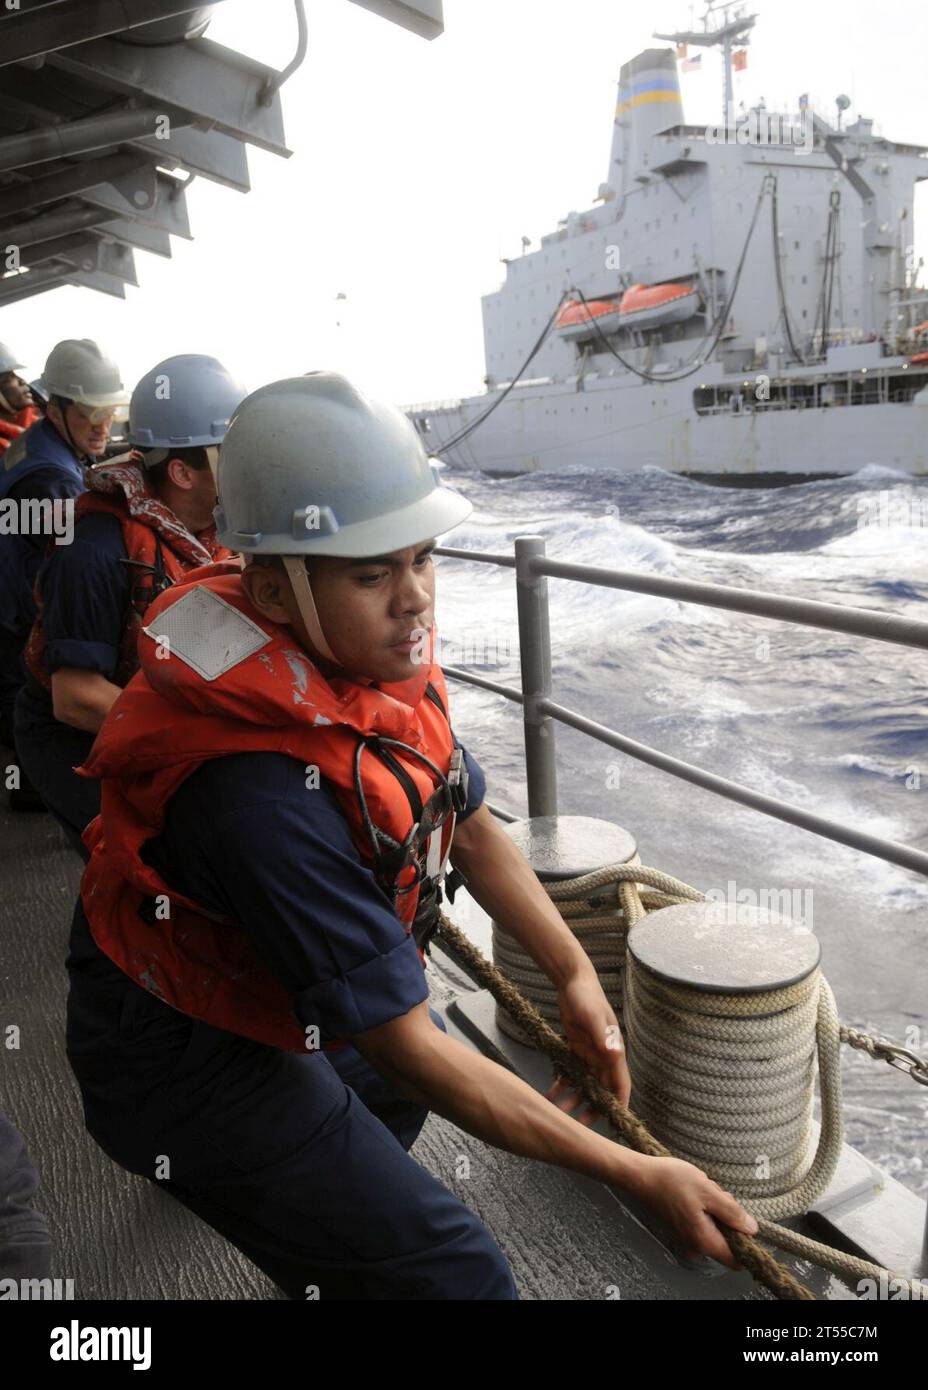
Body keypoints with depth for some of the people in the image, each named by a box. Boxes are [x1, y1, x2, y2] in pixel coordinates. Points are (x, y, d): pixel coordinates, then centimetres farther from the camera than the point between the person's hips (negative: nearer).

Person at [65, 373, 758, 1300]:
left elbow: (470, 825, 1)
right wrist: (639, 1177, -25)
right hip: (188, 1061, -8)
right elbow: (407, 1049, -32)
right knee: (451, 1274, -9)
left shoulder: (375, 653, -14)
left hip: (276, 1000, 8)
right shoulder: (265, 794, -40)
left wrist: (573, 974, -5)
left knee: (410, 1079, 34)